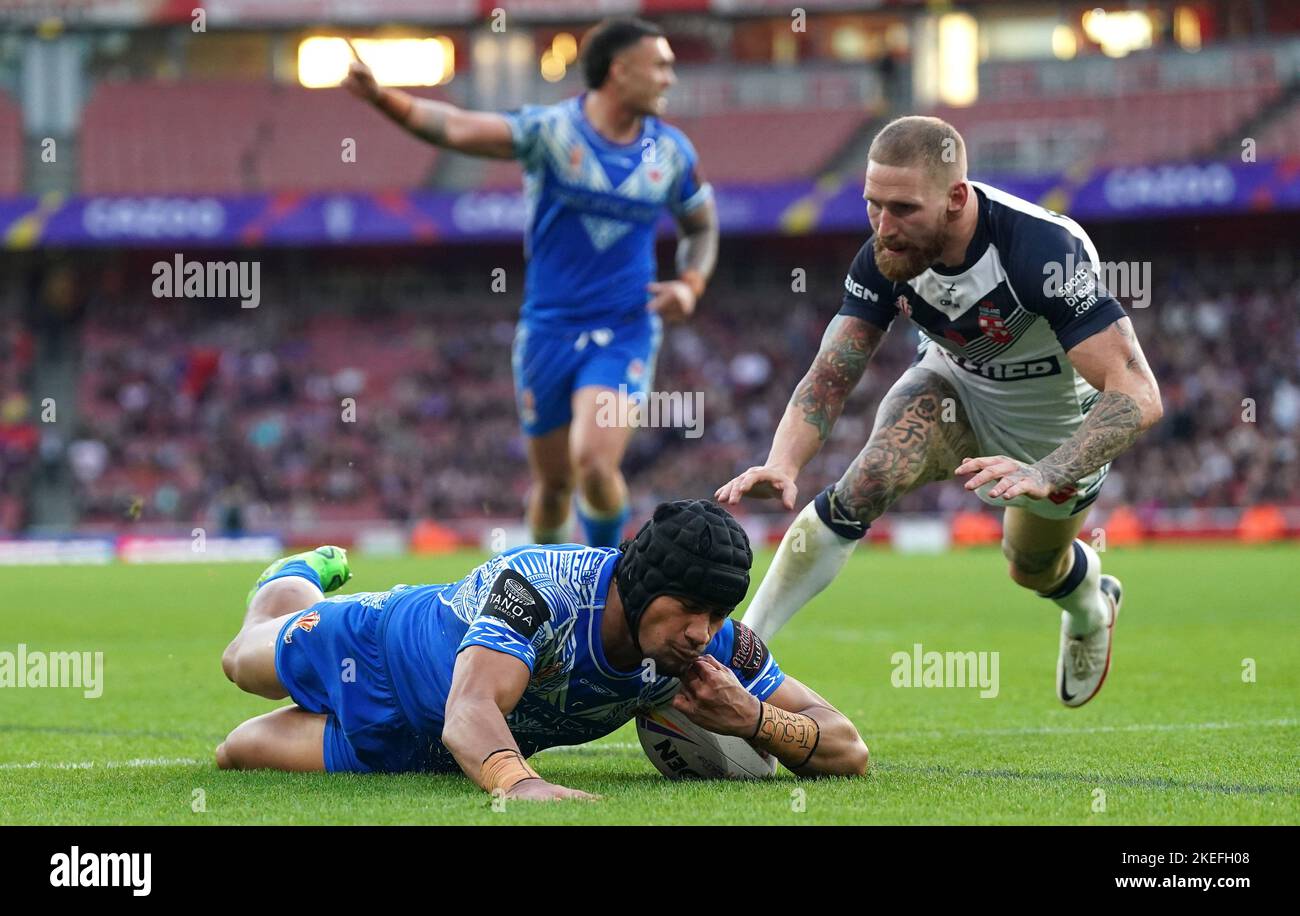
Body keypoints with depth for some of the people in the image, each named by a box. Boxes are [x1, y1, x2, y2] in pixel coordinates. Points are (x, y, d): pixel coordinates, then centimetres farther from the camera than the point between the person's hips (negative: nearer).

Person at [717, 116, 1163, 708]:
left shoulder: (1046, 249, -41)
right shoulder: (886, 257, -26)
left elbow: (1137, 396, -44)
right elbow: (831, 375, -19)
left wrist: (1045, 476, -57)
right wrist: (782, 465, -39)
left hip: (1055, 424, -2)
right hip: (954, 385, 2)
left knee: (1035, 569, 18)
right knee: (869, 481, -26)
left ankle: (1091, 604, 56)